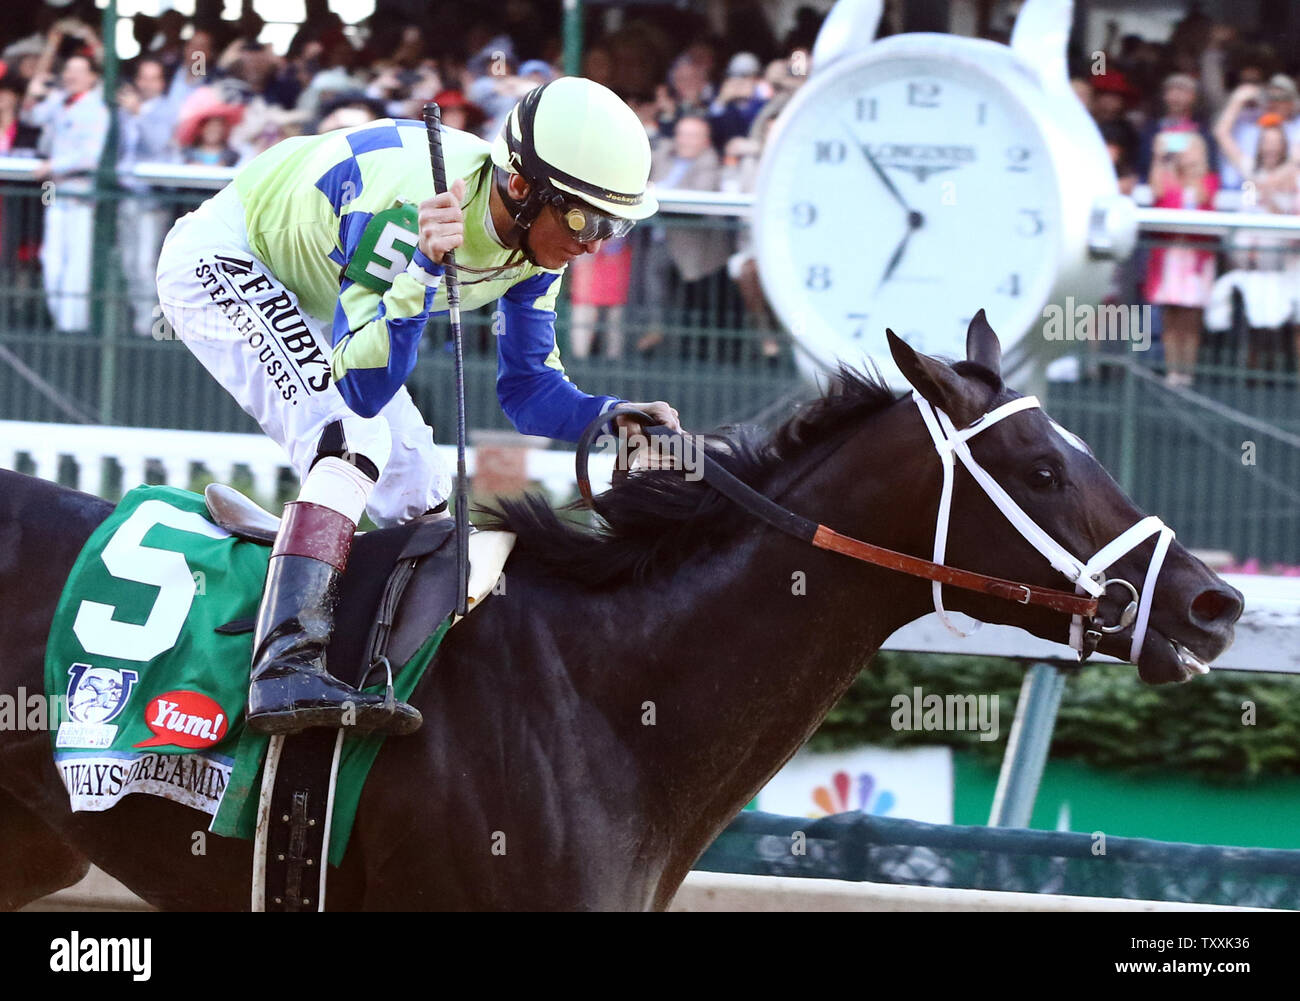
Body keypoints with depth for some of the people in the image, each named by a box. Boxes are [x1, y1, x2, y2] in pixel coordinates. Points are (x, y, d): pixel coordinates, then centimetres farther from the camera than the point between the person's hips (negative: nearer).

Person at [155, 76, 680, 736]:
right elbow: (361, 387, -41)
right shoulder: (409, 208, -38)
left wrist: (612, 417, -23)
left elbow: (527, 389, -5)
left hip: (310, 300, 9)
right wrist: (424, 267, -52)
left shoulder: (538, 235, -14)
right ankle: (287, 669, -37)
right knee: (353, 435, -30)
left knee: (420, 505, 3)